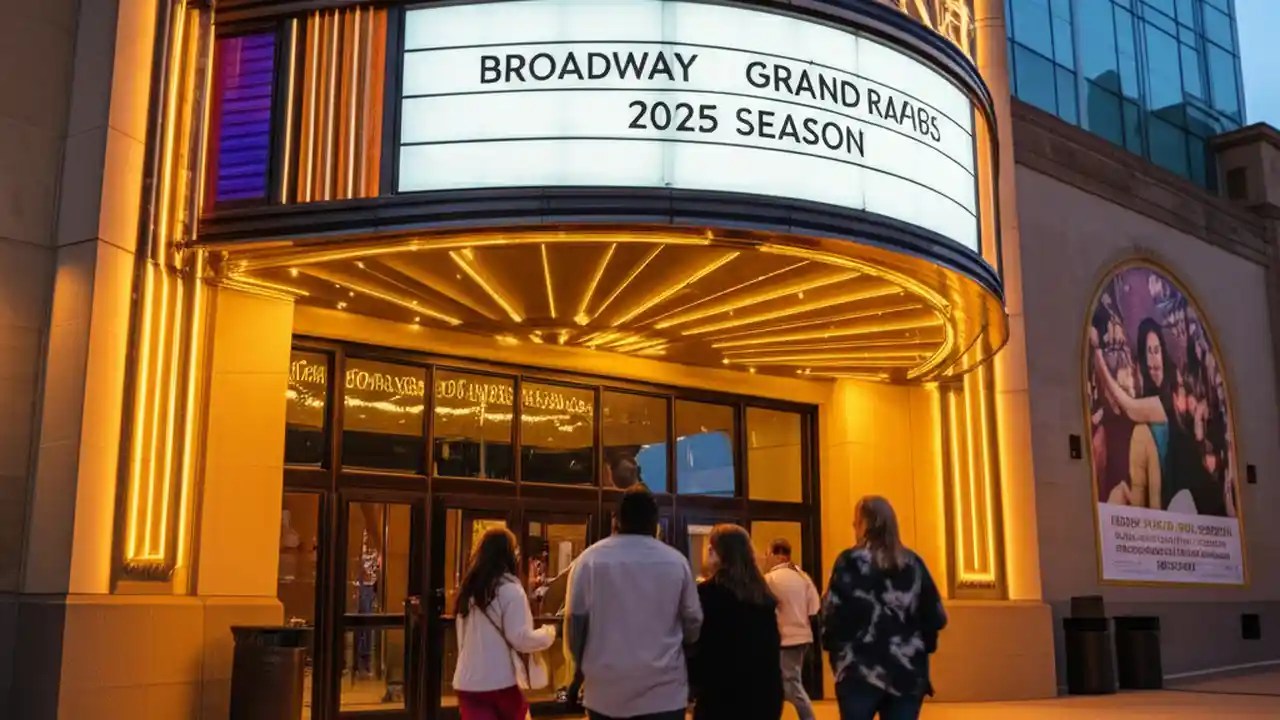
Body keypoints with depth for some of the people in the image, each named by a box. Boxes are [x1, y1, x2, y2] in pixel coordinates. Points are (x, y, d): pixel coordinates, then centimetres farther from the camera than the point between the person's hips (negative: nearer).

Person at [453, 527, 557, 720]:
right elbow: (520, 639, -15)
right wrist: (548, 633, 1)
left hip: (467, 681, 5)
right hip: (501, 681, -5)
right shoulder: (509, 589, -12)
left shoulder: (469, 588, 9)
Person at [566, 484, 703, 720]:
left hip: (604, 686, 1)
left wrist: (583, 667, 16)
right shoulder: (676, 561, -2)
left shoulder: (589, 560, -3)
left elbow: (575, 621, 0)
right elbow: (693, 622, 5)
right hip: (663, 688, -1)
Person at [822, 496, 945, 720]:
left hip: (860, 670, -3)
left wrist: (833, 646, 5)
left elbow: (833, 613, -11)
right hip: (908, 672, 3)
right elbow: (936, 616, 5)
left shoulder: (850, 562, -5)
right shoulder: (913, 563, 6)